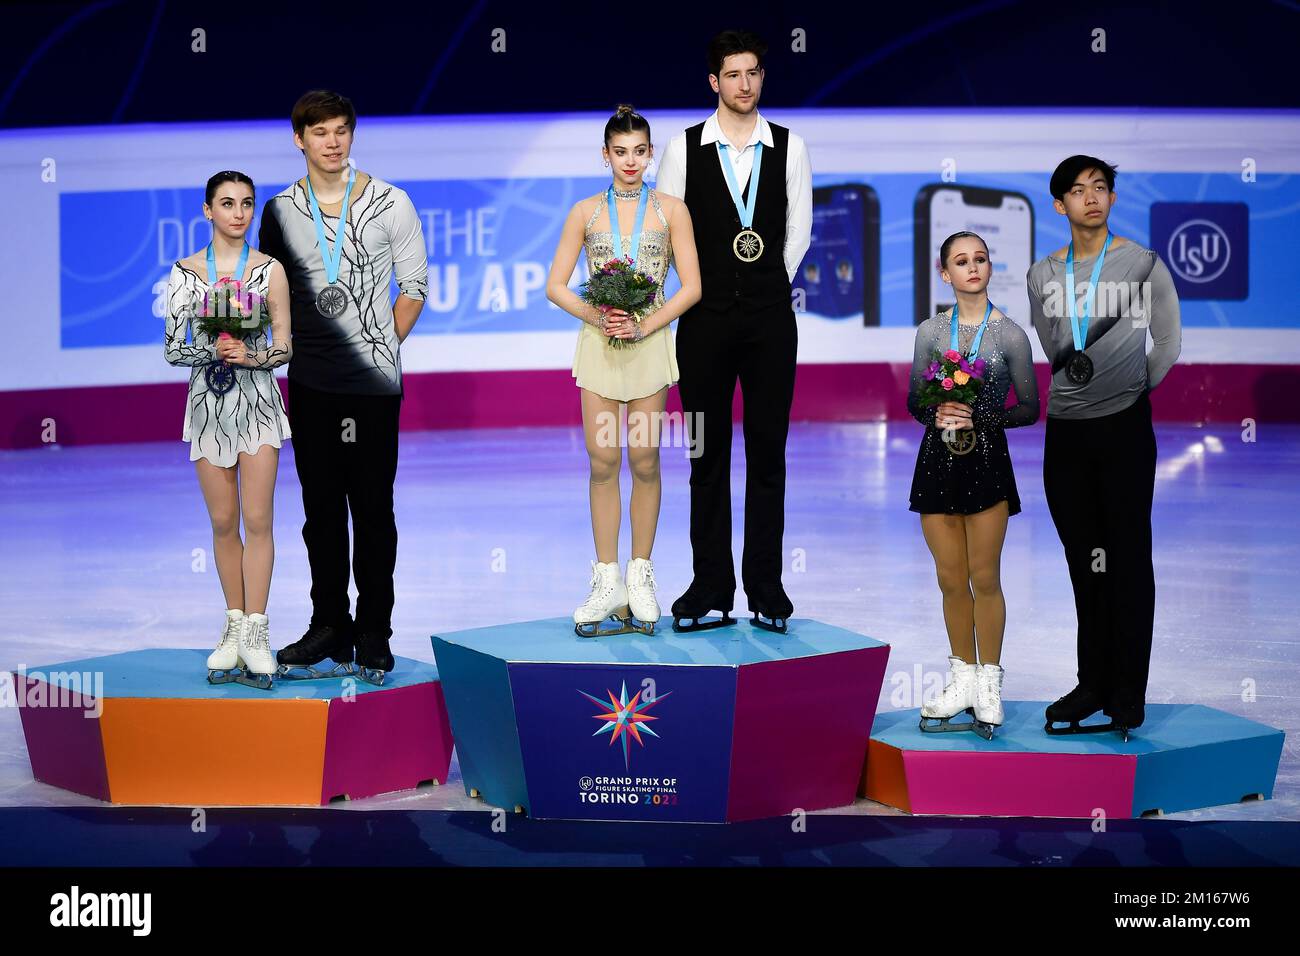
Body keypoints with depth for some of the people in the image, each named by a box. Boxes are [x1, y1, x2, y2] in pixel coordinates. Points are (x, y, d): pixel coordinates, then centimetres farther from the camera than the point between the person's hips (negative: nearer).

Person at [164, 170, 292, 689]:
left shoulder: (270, 270, 0)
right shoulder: (185, 272, 3)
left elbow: (285, 346, 1)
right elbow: (172, 349, 1)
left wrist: (251, 357, -19)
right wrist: (212, 351, -17)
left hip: (257, 401, -1)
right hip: (208, 403, 2)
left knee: (257, 520, -5)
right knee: (223, 522, 7)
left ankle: (255, 632, -1)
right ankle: (234, 626, 16)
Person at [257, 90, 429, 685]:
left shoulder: (390, 204, 1)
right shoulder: (281, 211, 6)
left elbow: (414, 286, 5)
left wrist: (381, 345, 0)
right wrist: (290, 347, 4)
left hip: (373, 383, -3)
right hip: (310, 383, 3)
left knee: (372, 509, -1)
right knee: (321, 509, 7)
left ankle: (373, 634, 6)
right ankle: (330, 630, 14)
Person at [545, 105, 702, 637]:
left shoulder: (670, 210, 2)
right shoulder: (586, 212, 6)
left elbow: (691, 287, -1)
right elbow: (556, 286, 5)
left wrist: (643, 326, -12)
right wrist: (597, 317, -11)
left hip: (650, 343, -1)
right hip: (599, 345, 1)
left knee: (644, 461, 2)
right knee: (603, 462, 0)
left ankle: (640, 577, 12)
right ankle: (607, 581, 6)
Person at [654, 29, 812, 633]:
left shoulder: (788, 147, 5)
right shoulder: (685, 148, 2)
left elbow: (798, 229, 11)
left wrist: (768, 286, 10)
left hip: (770, 317, 1)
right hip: (706, 316, 0)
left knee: (767, 453, 2)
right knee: (708, 455, 3)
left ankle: (765, 589, 8)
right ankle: (711, 589, 8)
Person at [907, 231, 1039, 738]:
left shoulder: (1010, 335, -3)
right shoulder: (930, 331, 5)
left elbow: (1029, 409, -1)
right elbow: (914, 399, 11)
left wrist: (978, 417, -15)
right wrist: (936, 414, -11)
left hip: (987, 459, -3)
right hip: (937, 459, 3)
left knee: (984, 577, 1)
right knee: (951, 578, 7)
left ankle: (989, 682, 12)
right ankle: (963, 679, 19)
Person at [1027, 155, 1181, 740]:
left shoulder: (1143, 265, -2)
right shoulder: (1042, 275, 9)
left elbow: (1168, 345, 2)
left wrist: (1135, 390, 6)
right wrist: (1075, 382, 11)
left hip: (1124, 426, -4)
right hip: (1065, 429, 4)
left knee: (1128, 559, -2)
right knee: (1084, 561, 9)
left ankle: (1129, 691, 1)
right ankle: (1093, 682, 17)